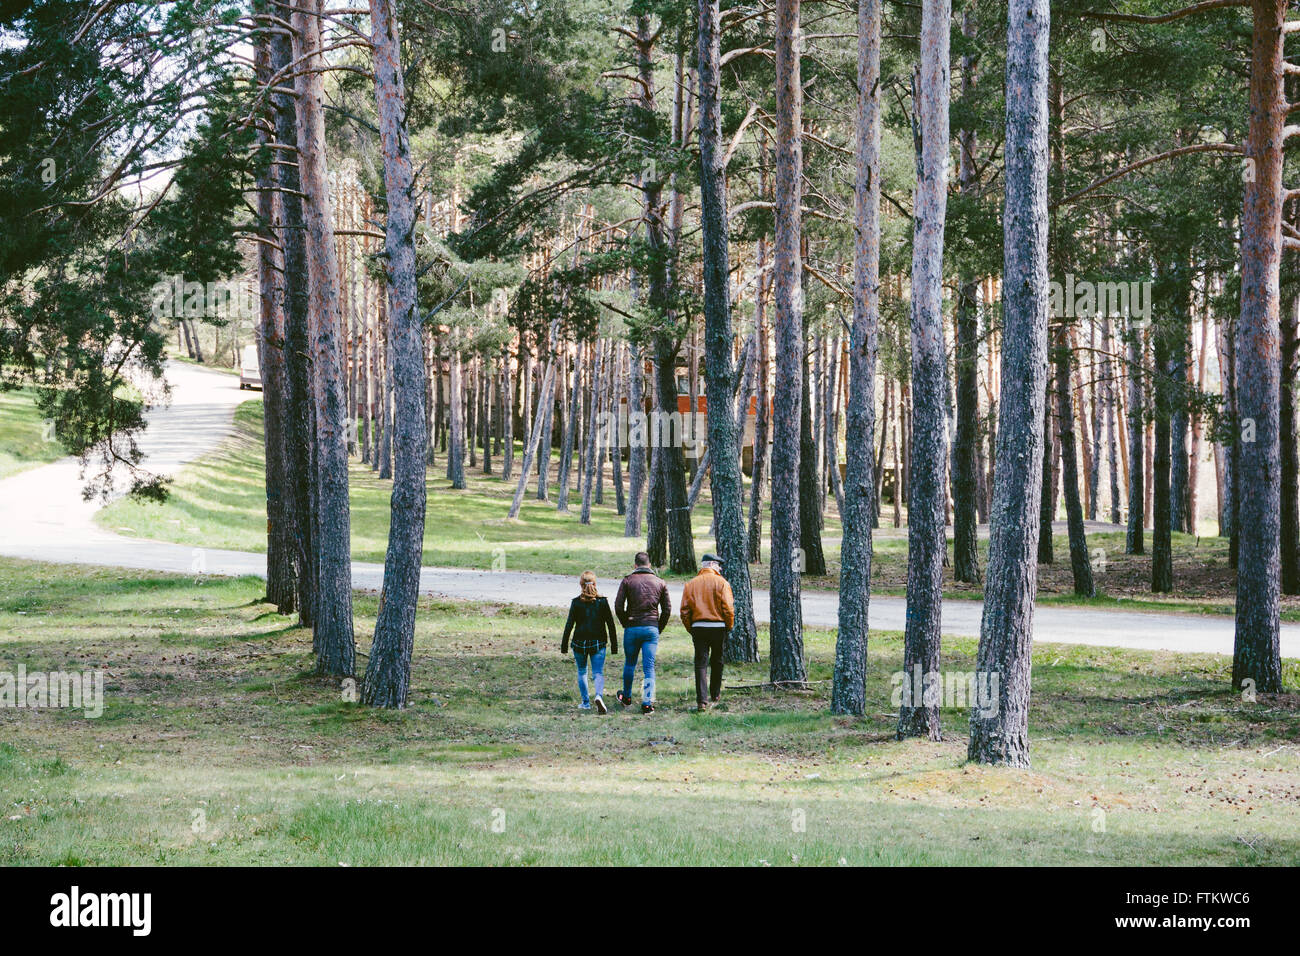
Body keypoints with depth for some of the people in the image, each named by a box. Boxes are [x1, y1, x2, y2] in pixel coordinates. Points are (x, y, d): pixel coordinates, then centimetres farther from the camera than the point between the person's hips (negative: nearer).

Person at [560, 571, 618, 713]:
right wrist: (614, 644, 9)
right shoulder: (602, 601, -1)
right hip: (598, 643, 0)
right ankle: (598, 695, -29)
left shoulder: (576, 602, -5)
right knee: (598, 673, -1)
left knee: (582, 672, 18)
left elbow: (569, 625, -5)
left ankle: (585, 702, 21)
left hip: (580, 643, 0)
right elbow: (610, 624, 1)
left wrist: (564, 646, 1)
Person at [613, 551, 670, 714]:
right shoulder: (659, 582, 5)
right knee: (649, 667, 0)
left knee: (629, 664, 18)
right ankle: (647, 703, -7)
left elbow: (618, 607, -7)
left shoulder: (627, 581, -1)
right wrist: (659, 629, 11)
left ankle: (626, 697, 33)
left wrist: (626, 624, 6)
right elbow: (667, 609, 3)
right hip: (652, 629, 0)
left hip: (632, 628, 0)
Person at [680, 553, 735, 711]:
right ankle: (715, 695, 30)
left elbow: (685, 610, 3)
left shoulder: (691, 584, 5)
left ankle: (701, 700, -12)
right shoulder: (721, 583, -4)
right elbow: (728, 608, -9)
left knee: (701, 663, -1)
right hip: (718, 627, -1)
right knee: (717, 662, 16)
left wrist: (690, 629, 12)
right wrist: (729, 627, 4)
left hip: (698, 627, 1)